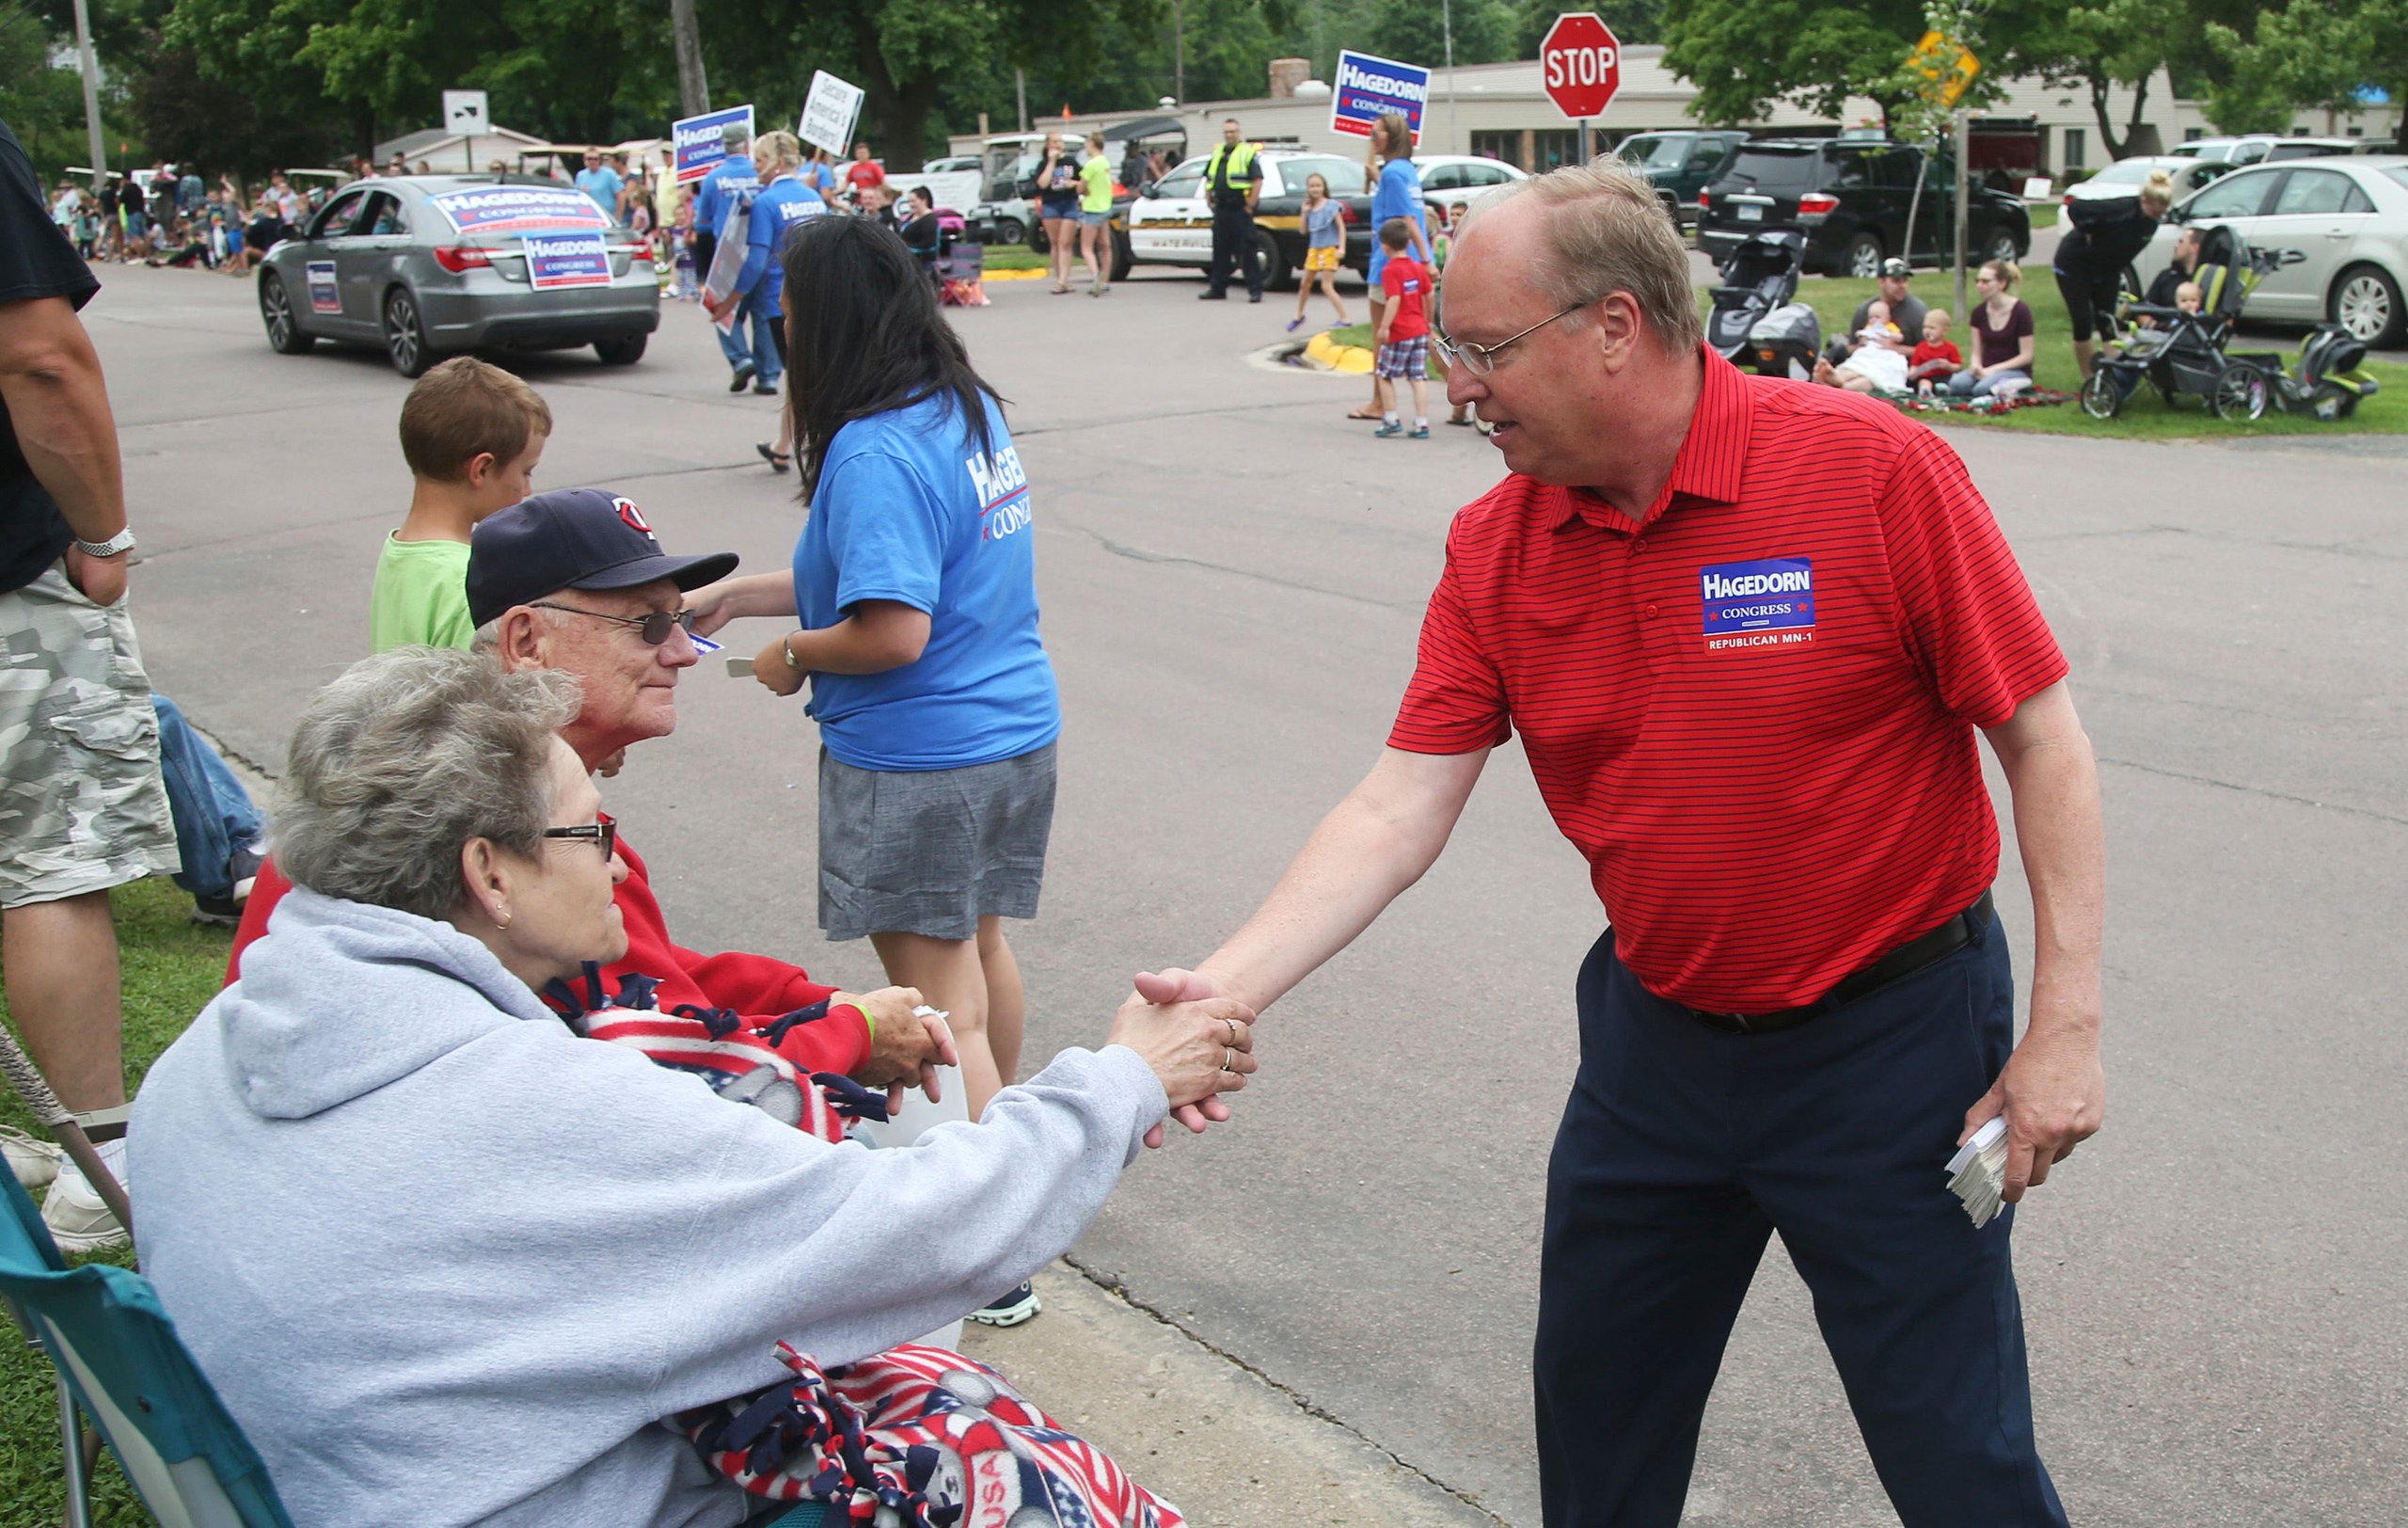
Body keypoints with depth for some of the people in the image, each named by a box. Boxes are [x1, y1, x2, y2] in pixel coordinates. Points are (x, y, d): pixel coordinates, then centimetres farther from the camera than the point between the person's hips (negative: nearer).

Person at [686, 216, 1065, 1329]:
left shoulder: (875, 453, -23)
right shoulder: (971, 411, 7)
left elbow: (892, 632, -29)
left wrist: (794, 657, -9)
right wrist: (735, 596, 13)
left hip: (919, 762, -9)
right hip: (1016, 729, 9)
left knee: (942, 1007, -2)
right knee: (981, 950, 27)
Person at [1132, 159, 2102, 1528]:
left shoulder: (1874, 471, -19)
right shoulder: (1497, 549, -5)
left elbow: (2044, 741, -13)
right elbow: (1404, 806, -7)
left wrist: (2066, 1022, -15)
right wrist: (1225, 990, -19)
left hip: (1891, 1035, -5)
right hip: (1656, 1039, 5)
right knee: (1596, 1412, 21)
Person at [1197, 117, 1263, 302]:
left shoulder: (1248, 153, -4)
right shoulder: (1217, 153, 17)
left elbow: (1258, 181, -11)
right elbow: (1208, 180, 25)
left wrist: (1250, 205, -14)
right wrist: (1209, 201, 15)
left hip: (1240, 211, -7)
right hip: (1221, 211, 7)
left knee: (1248, 251, -6)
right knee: (1220, 251, 10)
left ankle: (1255, 290, -5)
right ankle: (1217, 289, 16)